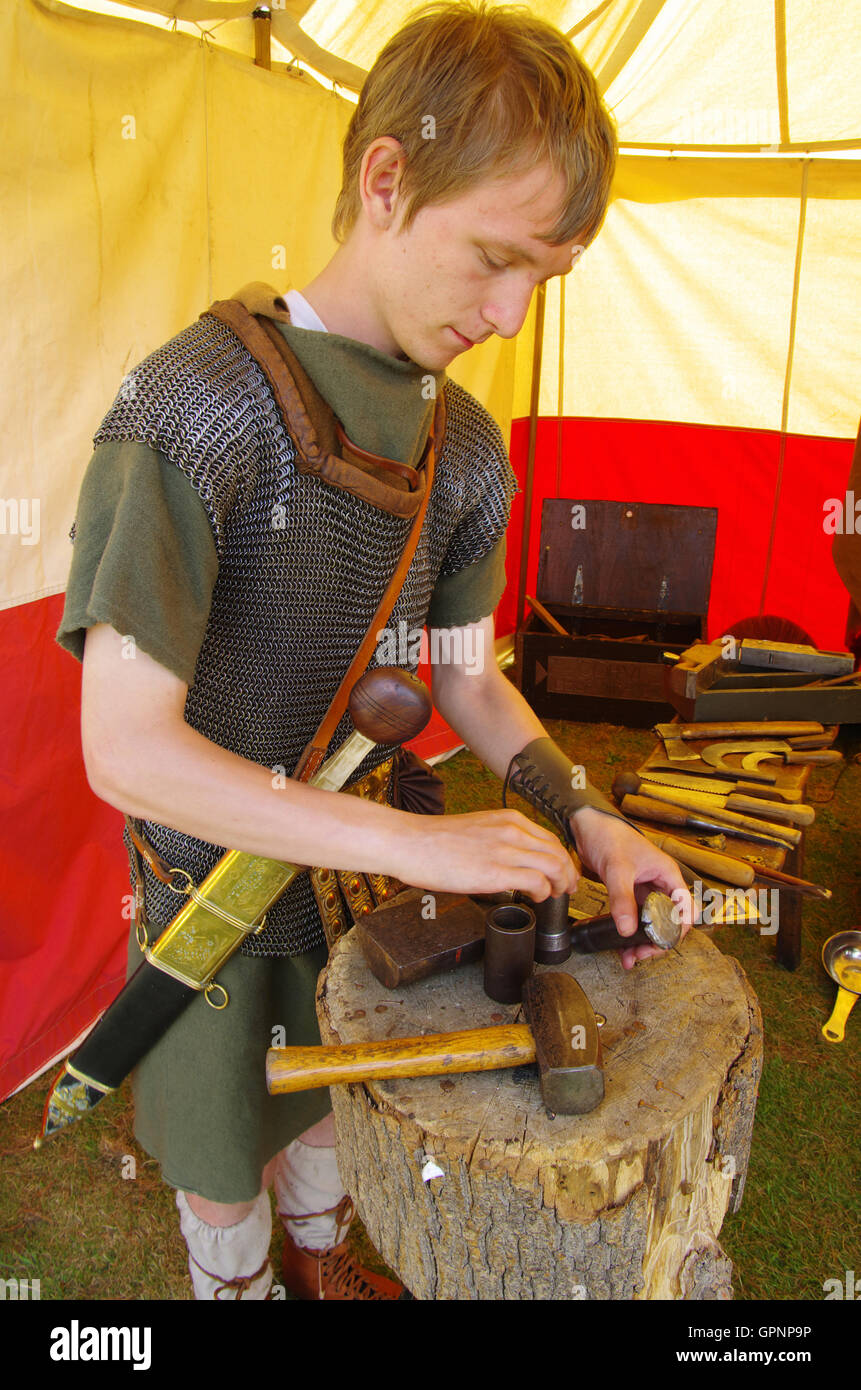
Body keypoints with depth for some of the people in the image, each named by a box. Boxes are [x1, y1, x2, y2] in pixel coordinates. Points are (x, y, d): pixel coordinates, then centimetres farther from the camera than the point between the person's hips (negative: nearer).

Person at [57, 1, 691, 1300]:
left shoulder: (470, 447, -6)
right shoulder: (194, 400, -28)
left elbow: (467, 676, 3)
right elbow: (125, 750, -30)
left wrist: (589, 819, -13)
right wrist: (419, 842, -31)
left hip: (354, 851, 5)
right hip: (214, 865, -5)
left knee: (327, 1095, 29)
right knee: (224, 1165, 19)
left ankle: (320, 1253, 59)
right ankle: (237, 1289, 51)